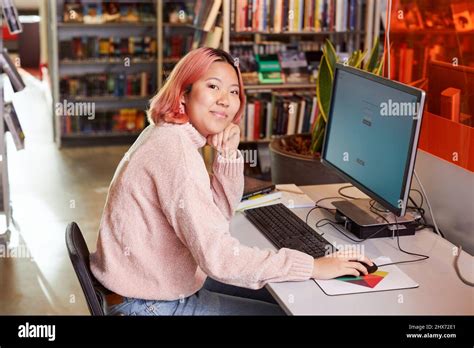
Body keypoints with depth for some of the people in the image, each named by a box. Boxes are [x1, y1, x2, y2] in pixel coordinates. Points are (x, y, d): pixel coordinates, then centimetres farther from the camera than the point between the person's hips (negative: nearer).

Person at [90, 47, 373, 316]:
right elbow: (217, 254, -31)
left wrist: (228, 155, -10)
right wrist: (313, 266, -27)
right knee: (283, 309, 3)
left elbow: (218, 216, 6)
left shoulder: (168, 133, 4)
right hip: (150, 305, -9)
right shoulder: (175, 151, -26)